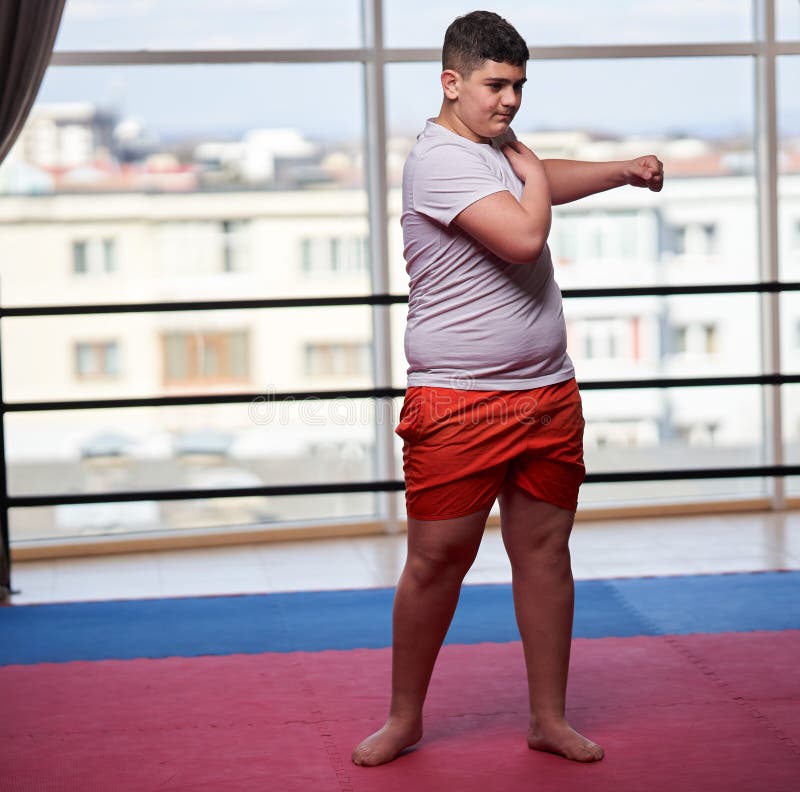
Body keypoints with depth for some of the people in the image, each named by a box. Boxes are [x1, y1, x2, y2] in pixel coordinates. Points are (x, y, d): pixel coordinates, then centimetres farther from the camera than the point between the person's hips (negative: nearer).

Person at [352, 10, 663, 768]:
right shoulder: (440, 159, -14)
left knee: (545, 551, 8)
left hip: (549, 393, 8)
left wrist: (624, 170, 39)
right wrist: (532, 171, -5)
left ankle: (549, 718, 18)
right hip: (458, 405, -8)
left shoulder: (497, 147, 17)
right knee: (436, 562, -1)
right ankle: (405, 719, 16)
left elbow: (541, 185, 40)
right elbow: (525, 234, -25)